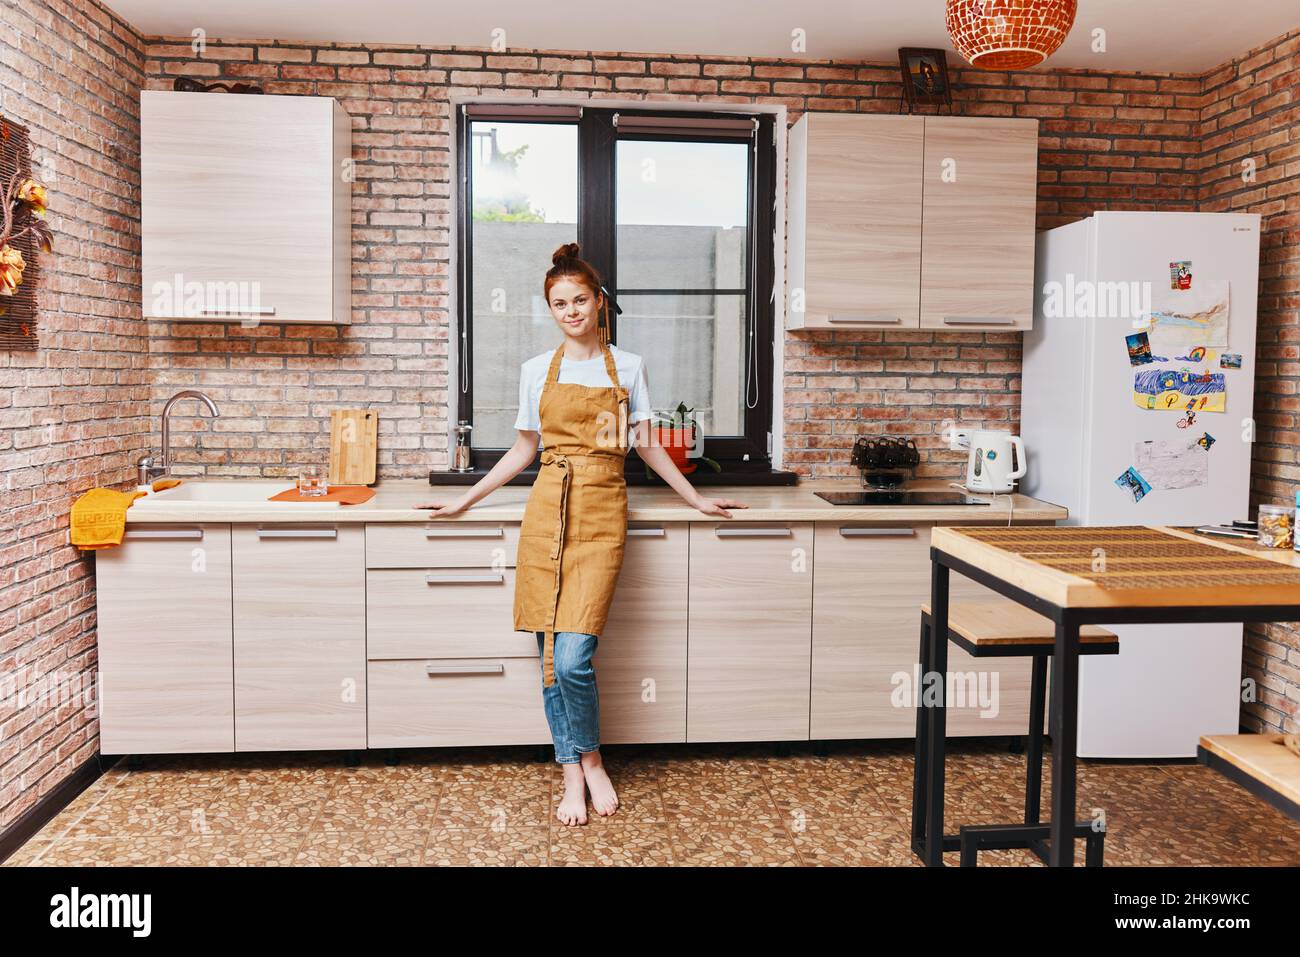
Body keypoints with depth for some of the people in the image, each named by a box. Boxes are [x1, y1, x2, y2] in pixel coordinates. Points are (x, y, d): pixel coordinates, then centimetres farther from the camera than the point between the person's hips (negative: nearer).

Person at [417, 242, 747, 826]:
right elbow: (524, 450, 16)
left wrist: (697, 499, 13)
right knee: (551, 654, 2)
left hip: (601, 514, -2)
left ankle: (590, 758, 12)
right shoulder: (536, 371, 10)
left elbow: (646, 445, 13)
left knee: (573, 656, -13)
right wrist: (464, 501, 15)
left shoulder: (628, 368, 8)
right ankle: (573, 774, 16)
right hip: (547, 509, 2)